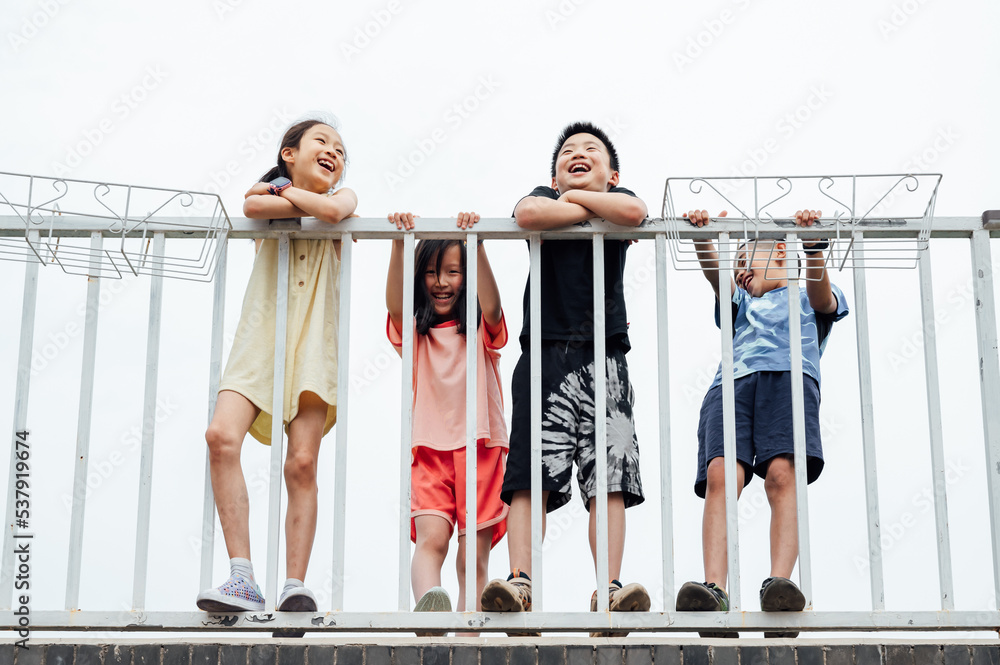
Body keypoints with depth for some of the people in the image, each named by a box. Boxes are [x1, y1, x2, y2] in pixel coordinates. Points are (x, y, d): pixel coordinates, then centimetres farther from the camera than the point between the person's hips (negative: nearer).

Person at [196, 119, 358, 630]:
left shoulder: (345, 197, 15)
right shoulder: (265, 191, 16)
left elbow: (333, 209, -12)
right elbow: (253, 207, -11)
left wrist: (285, 190, 4)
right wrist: (309, 205, -4)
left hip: (314, 343, 0)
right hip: (259, 338, 0)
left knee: (302, 463, -10)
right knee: (222, 435, -22)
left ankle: (295, 586, -7)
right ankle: (242, 578, -22)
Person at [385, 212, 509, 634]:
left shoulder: (481, 330, 10)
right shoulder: (414, 332, 12)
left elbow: (491, 305, -13)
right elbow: (394, 302, -9)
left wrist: (477, 244, -25)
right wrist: (399, 242, -23)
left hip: (481, 447, 0)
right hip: (429, 449, 0)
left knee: (474, 558, -2)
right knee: (431, 537, -23)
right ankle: (427, 605, -45)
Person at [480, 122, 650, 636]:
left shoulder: (617, 199, 16)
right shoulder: (545, 196, 14)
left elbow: (634, 212, -12)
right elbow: (529, 214, -13)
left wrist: (576, 197, 3)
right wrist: (595, 211, -1)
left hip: (603, 358, 1)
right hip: (545, 355, -1)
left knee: (610, 477, -7)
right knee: (530, 476, -10)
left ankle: (609, 588, -10)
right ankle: (520, 582, -15)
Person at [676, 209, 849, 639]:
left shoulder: (811, 300, 32)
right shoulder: (740, 302, 41)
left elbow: (822, 296, 7)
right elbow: (715, 275, 19)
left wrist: (814, 248, -14)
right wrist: (701, 239, -2)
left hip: (788, 377, -2)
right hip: (731, 382, 2)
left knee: (781, 475, -28)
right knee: (720, 476, -25)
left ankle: (780, 586, -41)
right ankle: (715, 592, -40)